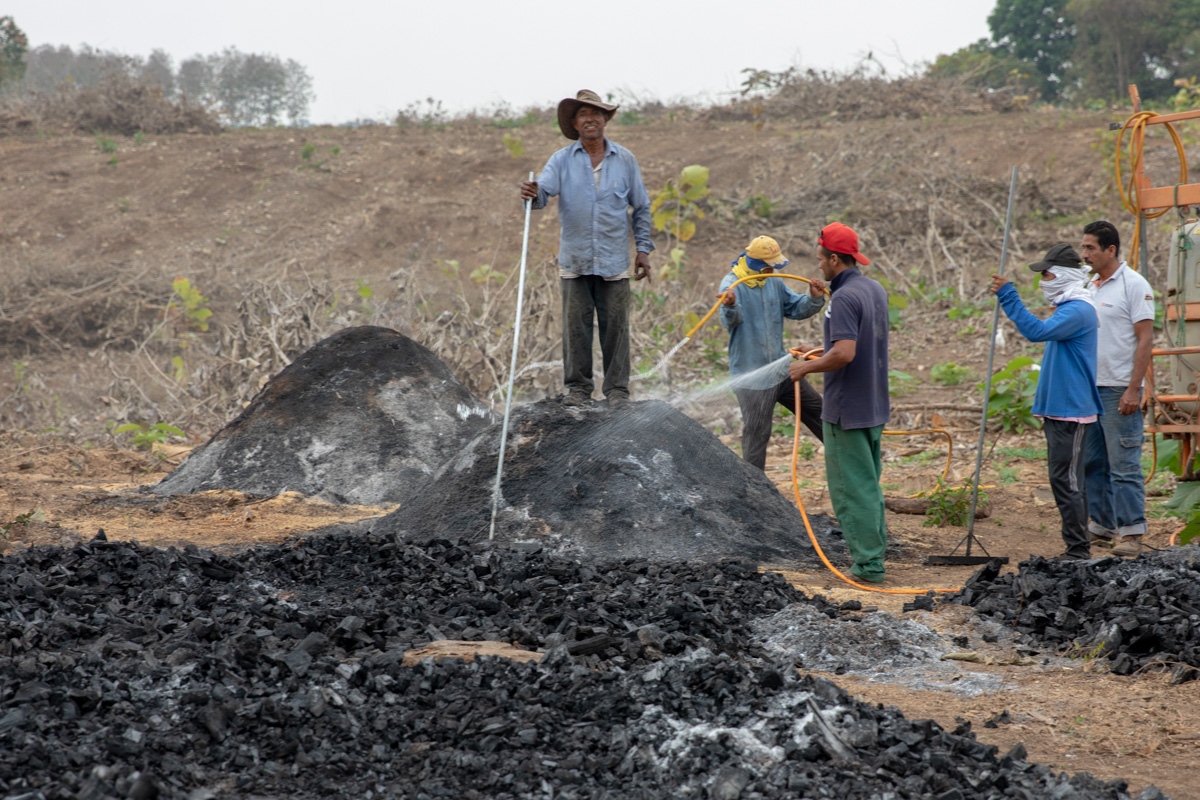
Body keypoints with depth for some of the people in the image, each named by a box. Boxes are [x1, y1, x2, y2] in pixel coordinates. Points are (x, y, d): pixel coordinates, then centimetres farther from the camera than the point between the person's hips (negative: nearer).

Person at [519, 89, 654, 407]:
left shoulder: (624, 160, 6)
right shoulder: (562, 160, 3)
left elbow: (641, 207, 12)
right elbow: (545, 189, -13)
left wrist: (644, 249, 8)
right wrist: (533, 194, -37)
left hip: (614, 261, 0)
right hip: (575, 259, 0)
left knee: (615, 326, 1)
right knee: (575, 326, 1)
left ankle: (617, 388, 9)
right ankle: (577, 387, 11)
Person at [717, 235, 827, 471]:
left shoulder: (774, 283, 9)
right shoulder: (732, 283, -14)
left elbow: (796, 308, 14)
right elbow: (731, 320, -31)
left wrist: (814, 298, -6)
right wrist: (730, 306, -55)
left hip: (780, 367, 7)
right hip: (751, 374, -7)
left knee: (817, 411, 17)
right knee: (756, 432, -3)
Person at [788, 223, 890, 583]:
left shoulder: (844, 298, -20)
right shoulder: (876, 290, 10)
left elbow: (845, 353, -30)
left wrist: (807, 368, -15)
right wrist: (820, 353, 23)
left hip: (847, 410, -9)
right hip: (874, 405, 9)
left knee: (851, 489, -3)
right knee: (869, 485, 17)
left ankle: (868, 564, -3)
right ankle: (874, 554, 21)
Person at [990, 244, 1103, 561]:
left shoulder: (1078, 310, -16)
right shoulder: (1069, 308, 18)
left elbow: (1037, 331, -28)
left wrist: (1007, 295, -27)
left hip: (1071, 411, -11)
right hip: (1060, 409, 11)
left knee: (1066, 480, -9)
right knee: (1068, 479, 13)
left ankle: (1078, 550, -6)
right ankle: (1078, 549, 18)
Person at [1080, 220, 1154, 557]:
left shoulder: (1134, 285, -8)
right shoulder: (1091, 287, 15)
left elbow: (1145, 340, -12)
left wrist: (1133, 390, -17)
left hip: (1119, 390, -8)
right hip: (1089, 389, 8)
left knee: (1123, 465, -7)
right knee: (1092, 463, 10)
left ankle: (1131, 532, -4)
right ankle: (1102, 527, 18)